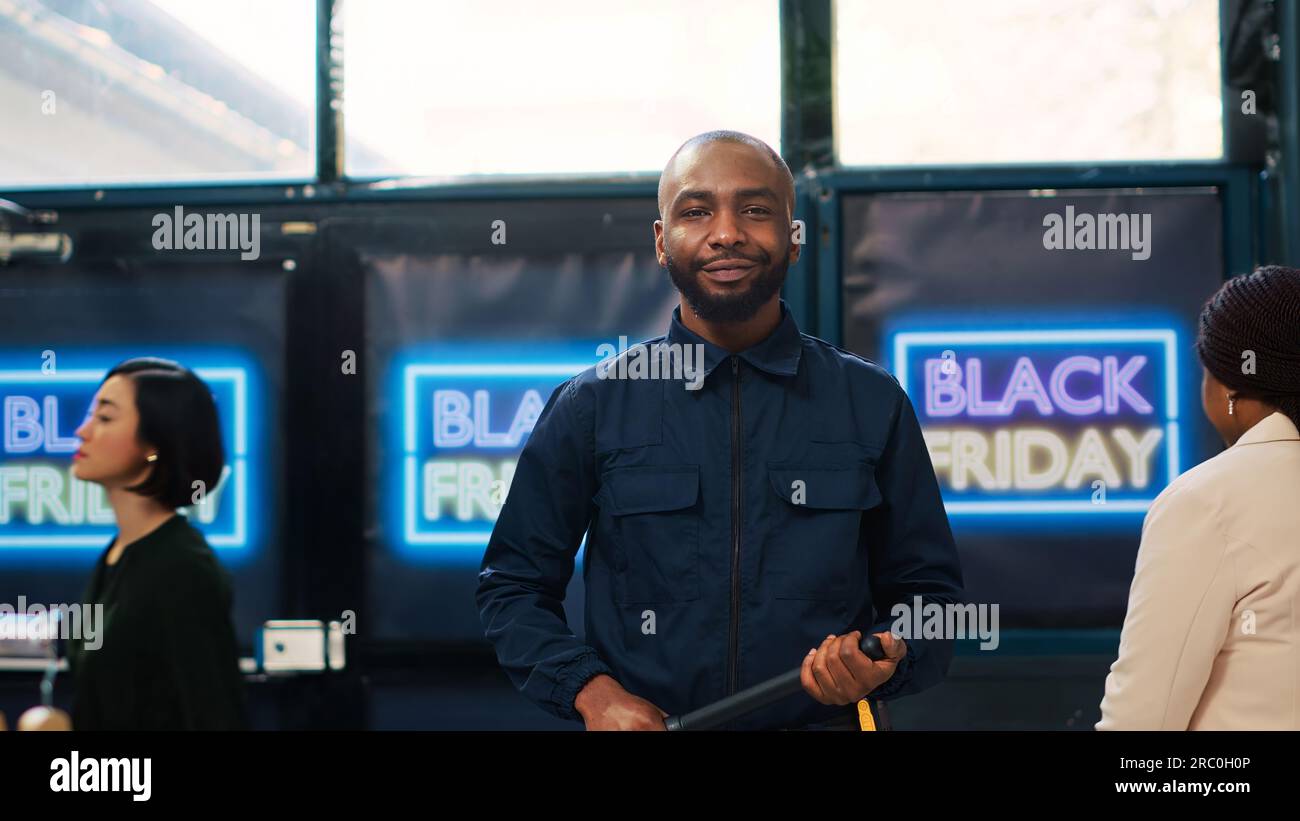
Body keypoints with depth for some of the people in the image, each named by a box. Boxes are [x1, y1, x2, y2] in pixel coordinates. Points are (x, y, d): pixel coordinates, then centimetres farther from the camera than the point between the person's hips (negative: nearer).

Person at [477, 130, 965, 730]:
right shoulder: (592, 406, -2)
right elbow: (514, 586, 2)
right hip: (642, 720, 0)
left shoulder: (872, 403, 0)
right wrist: (592, 692, -13)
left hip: (824, 722, 1)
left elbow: (929, 591, 5)